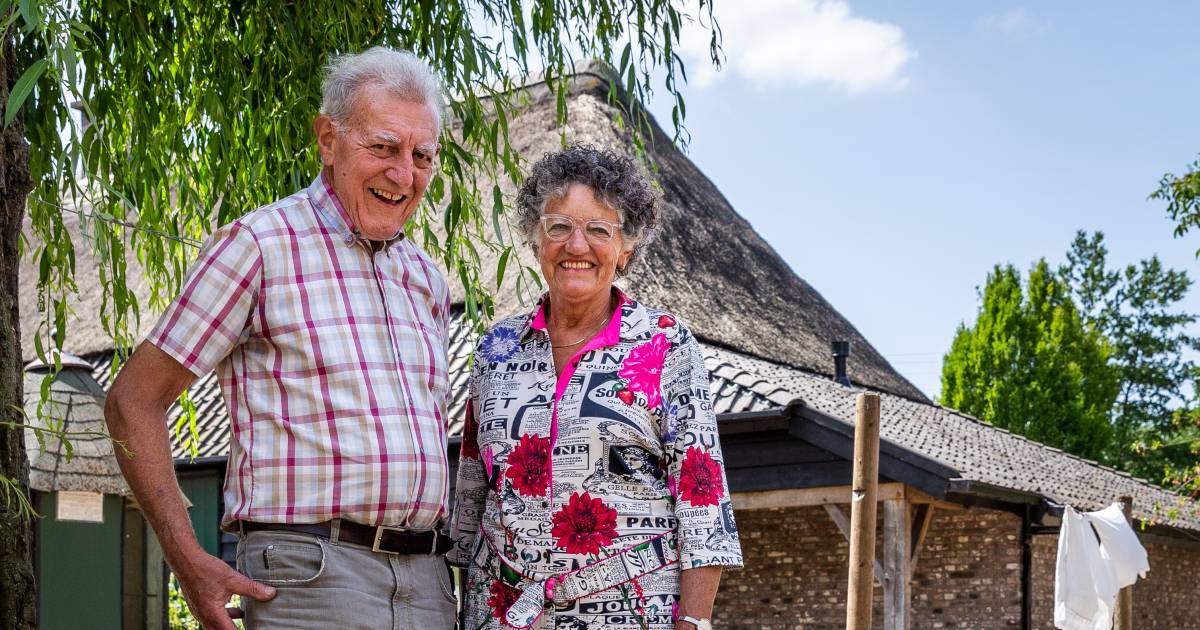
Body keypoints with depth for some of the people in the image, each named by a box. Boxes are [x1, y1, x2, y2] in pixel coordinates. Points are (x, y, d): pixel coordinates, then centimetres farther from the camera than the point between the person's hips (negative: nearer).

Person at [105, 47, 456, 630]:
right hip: (311, 576, -6)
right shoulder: (260, 244, -3)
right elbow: (133, 400, -4)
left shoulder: (426, 280, 16)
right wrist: (188, 560, -11)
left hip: (426, 582, 6)